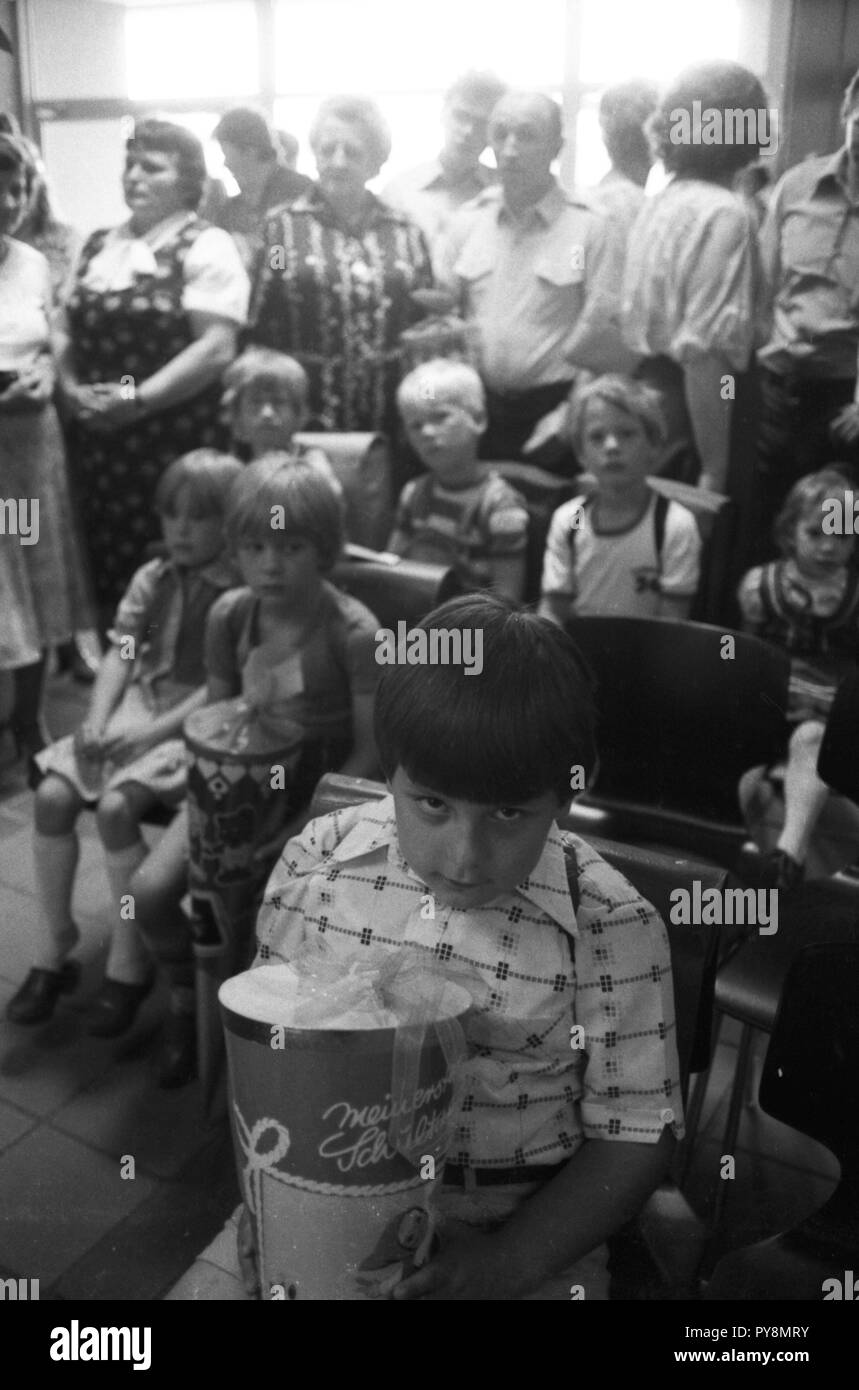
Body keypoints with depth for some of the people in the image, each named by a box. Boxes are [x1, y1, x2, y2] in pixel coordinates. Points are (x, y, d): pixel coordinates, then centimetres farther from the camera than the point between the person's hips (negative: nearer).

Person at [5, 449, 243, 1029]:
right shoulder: (153, 579, 12)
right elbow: (121, 654, 6)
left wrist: (151, 733, -22)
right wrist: (96, 721, -11)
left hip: (199, 720, -6)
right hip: (138, 704, 6)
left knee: (117, 806, -27)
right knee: (53, 797, -15)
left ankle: (129, 964, -8)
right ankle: (52, 953, 1)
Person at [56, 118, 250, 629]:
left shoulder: (205, 247, -3)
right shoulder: (98, 245, 17)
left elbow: (217, 347, -13)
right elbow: (67, 329, 18)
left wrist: (137, 398, -16)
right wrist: (72, 387, -2)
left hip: (175, 442, -6)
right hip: (99, 442, 6)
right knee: (107, 569, 8)